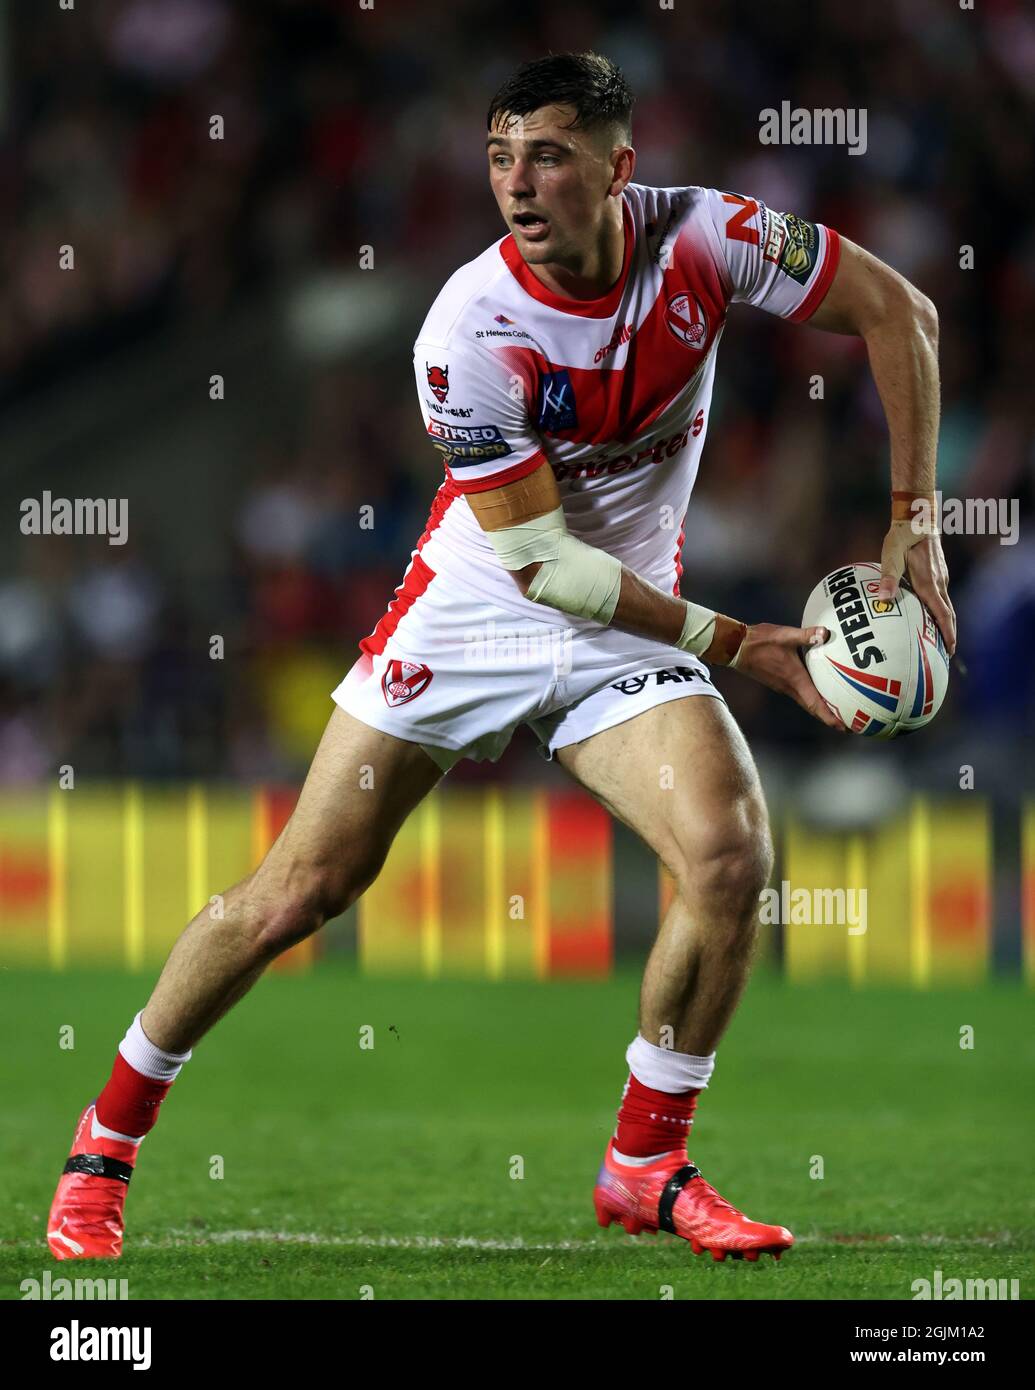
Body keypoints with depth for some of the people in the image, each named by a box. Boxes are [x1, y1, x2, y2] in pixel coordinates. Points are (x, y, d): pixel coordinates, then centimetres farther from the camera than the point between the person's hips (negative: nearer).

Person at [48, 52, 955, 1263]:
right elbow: (539, 560, -21)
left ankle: (645, 1165, -1)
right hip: (471, 614, -3)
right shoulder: (470, 329, -24)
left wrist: (910, 522, -11)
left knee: (731, 855, -21)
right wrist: (736, 646, -21)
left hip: (629, 633, 3)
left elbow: (897, 312, -5)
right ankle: (106, 1143, 14)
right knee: (299, 891, -5)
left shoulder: (702, 237, -16)